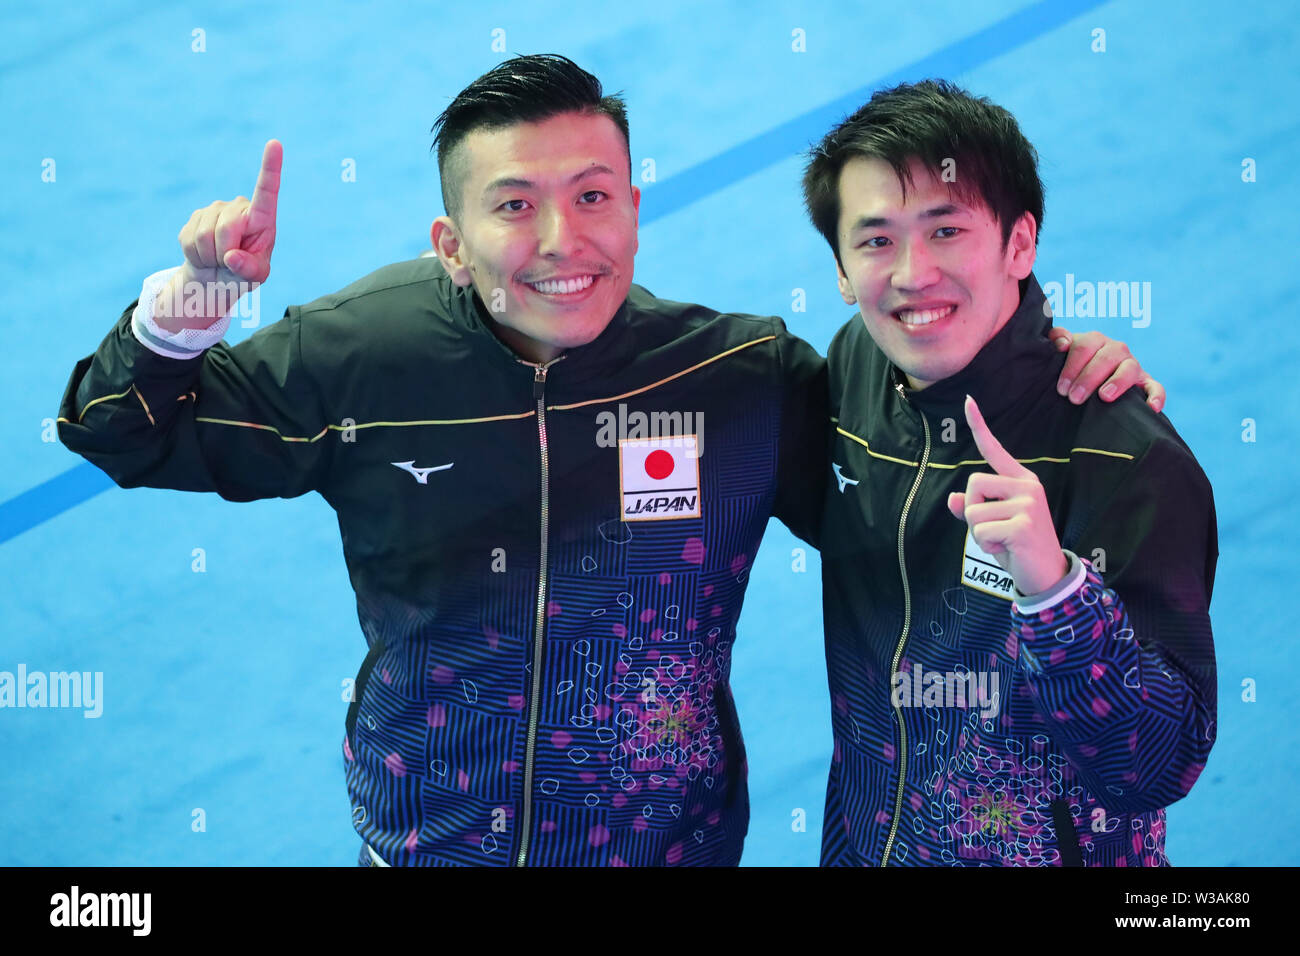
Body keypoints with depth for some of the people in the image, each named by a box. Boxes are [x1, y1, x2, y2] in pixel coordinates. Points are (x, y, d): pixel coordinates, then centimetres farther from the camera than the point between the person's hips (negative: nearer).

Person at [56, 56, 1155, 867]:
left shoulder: (752, 375, -13)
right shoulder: (359, 357, -13)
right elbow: (128, 433, -1)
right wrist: (190, 299, -20)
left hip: (672, 841, 0)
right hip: (424, 838, 1)